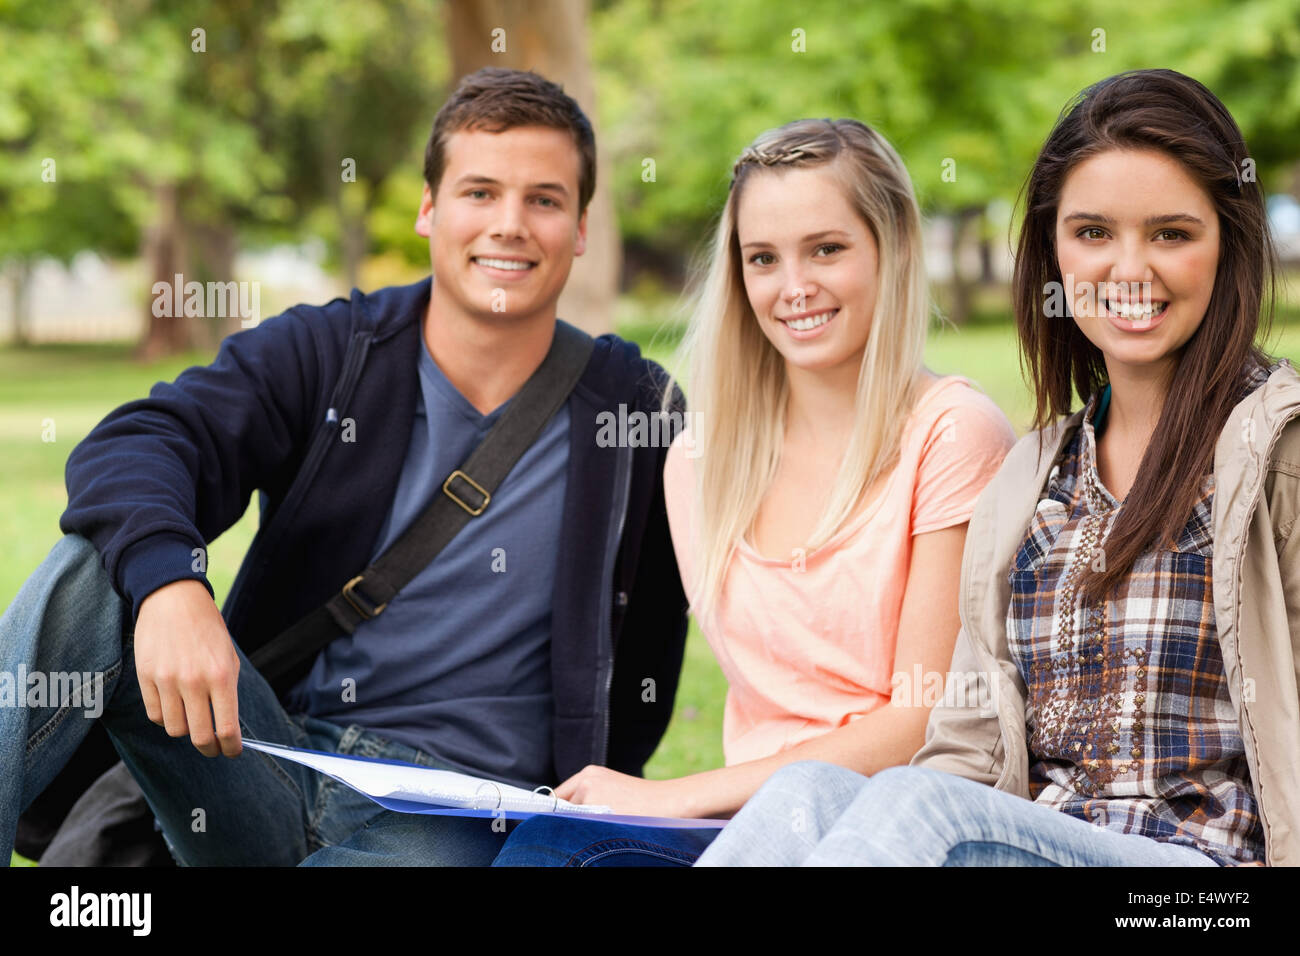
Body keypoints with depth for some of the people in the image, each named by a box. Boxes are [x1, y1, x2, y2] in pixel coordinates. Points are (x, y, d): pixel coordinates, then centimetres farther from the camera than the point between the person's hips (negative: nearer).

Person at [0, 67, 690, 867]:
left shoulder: (635, 410, 4)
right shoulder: (325, 351, 4)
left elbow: (644, 660, 13)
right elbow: (139, 445, -13)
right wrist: (167, 584, -35)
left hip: (454, 809, -2)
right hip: (274, 755, 2)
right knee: (95, 574, -23)